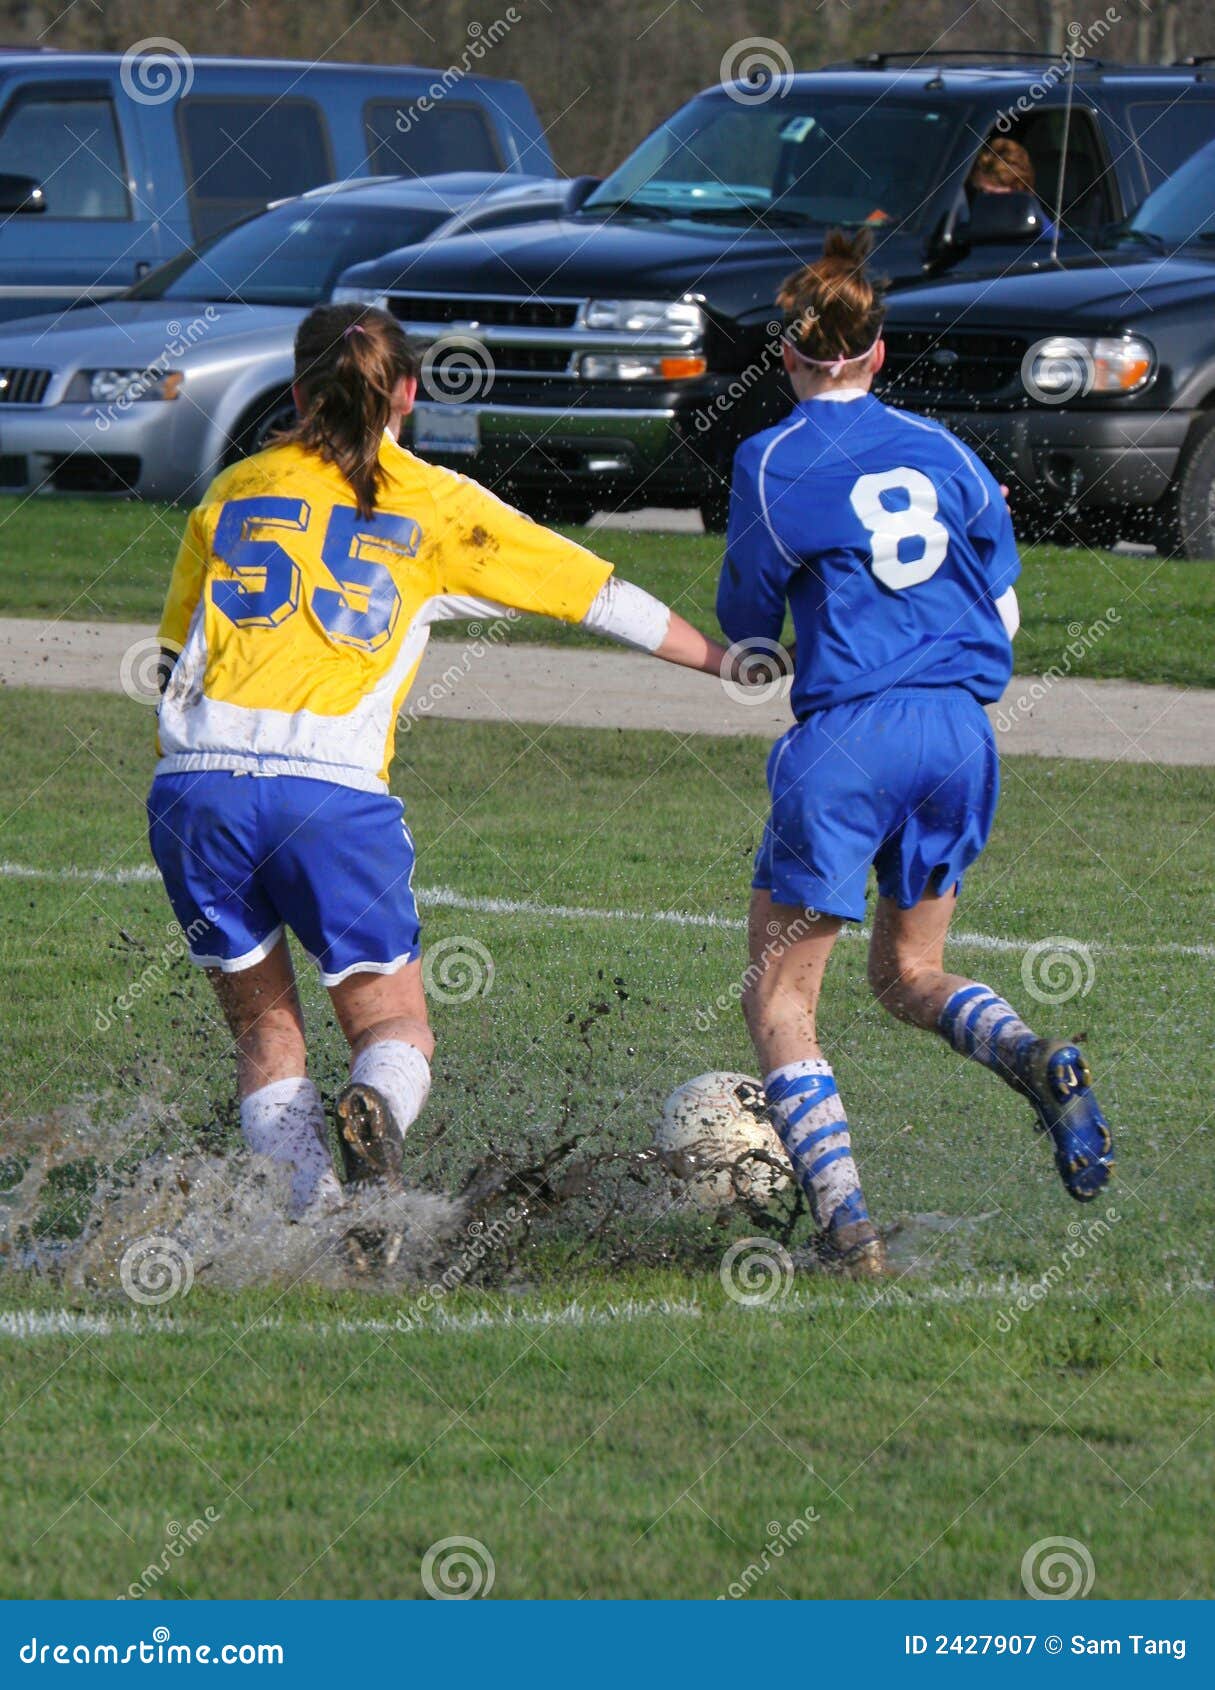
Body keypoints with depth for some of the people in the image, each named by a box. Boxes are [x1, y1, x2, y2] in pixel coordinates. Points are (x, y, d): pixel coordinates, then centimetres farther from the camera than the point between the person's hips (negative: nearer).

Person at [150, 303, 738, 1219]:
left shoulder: (234, 492, 19)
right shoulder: (436, 504, 11)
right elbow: (599, 595, 14)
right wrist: (729, 661, 23)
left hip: (193, 775, 2)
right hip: (334, 790, -2)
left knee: (265, 1027, 15)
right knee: (393, 1026, 10)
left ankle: (311, 1210, -7)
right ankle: (379, 1106, -26)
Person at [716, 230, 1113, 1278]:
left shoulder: (770, 464, -2)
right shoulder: (943, 452, 11)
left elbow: (748, 630, 8)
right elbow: (1002, 610, 18)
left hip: (847, 737, -5)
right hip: (960, 735, 5)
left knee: (780, 997, 5)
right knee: (909, 973, 21)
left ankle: (844, 1220, -11)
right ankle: (1039, 1063, -10)